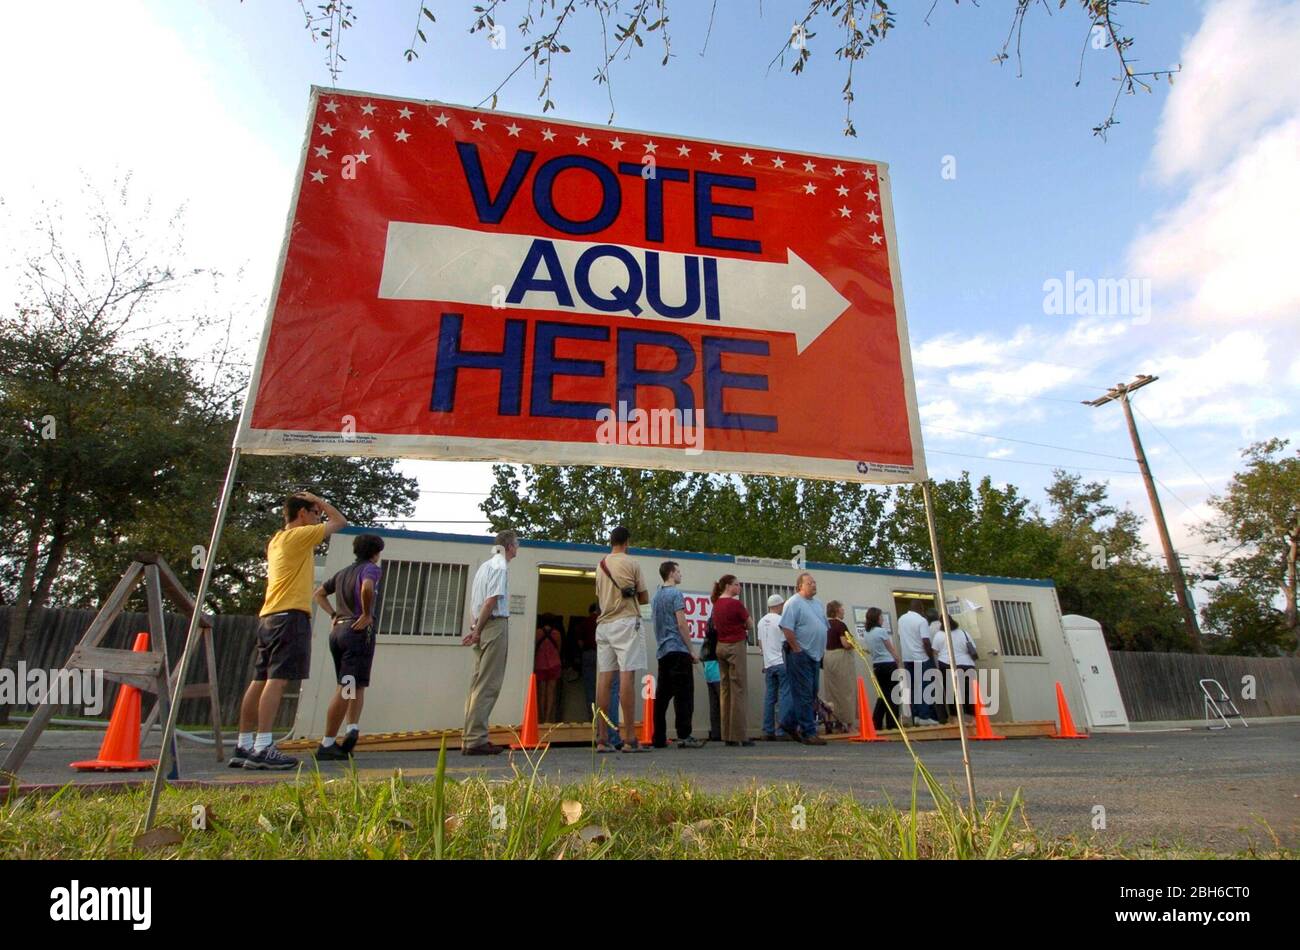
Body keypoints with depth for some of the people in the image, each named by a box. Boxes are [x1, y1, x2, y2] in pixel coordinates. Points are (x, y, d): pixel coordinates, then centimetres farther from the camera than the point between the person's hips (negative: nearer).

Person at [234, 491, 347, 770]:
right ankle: (262, 748, -15)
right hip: (291, 614, -9)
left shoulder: (276, 540, 21)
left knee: (260, 681, 9)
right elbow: (340, 521, -2)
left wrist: (313, 503, 28)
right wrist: (318, 500, 8)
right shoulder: (298, 536, -5)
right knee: (278, 679, -12)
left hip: (269, 616, 9)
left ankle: (243, 746, 12)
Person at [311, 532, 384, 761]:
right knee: (347, 688, -5)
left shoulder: (342, 573, 18)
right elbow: (367, 589, -26)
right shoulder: (371, 569, -4)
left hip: (337, 631, 8)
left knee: (355, 685, 17)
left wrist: (333, 615, 20)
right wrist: (367, 615, -14)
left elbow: (318, 593, 27)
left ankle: (352, 727, 1)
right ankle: (327, 745, -4)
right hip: (358, 630, -8)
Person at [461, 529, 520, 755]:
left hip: (482, 627, 9)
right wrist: (478, 630, -10)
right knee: (488, 685, -7)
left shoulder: (485, 565, 21)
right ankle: (475, 740, -7)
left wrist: (474, 628, 13)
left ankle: (471, 737, 16)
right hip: (496, 625, -9)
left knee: (479, 683, 12)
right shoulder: (500, 566, -8)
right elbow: (492, 601, -16)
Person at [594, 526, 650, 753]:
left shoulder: (600, 565, 14)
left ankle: (602, 739, 5)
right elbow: (644, 598, 3)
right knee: (627, 676, -7)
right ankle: (630, 739, -8)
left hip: (603, 624, 6)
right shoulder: (630, 564, -2)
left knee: (604, 679, 4)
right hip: (625, 622, -6)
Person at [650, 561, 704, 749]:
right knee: (683, 694, -6)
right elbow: (681, 624, -13)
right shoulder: (675, 593, -7)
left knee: (662, 695, 7)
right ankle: (684, 736, -9)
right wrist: (691, 650, -9)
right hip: (678, 649, -8)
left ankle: (659, 738, 8)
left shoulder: (656, 596, 18)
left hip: (662, 651, 8)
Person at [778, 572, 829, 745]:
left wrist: (822, 649, 15)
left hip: (815, 654, 9)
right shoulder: (793, 603, -11)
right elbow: (786, 628, -18)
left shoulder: (818, 603, 16)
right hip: (800, 654, -9)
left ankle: (790, 723, 25)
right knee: (804, 694, -4)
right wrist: (797, 649, -17)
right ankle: (808, 732, 3)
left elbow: (824, 627, 23)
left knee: (811, 693, 12)